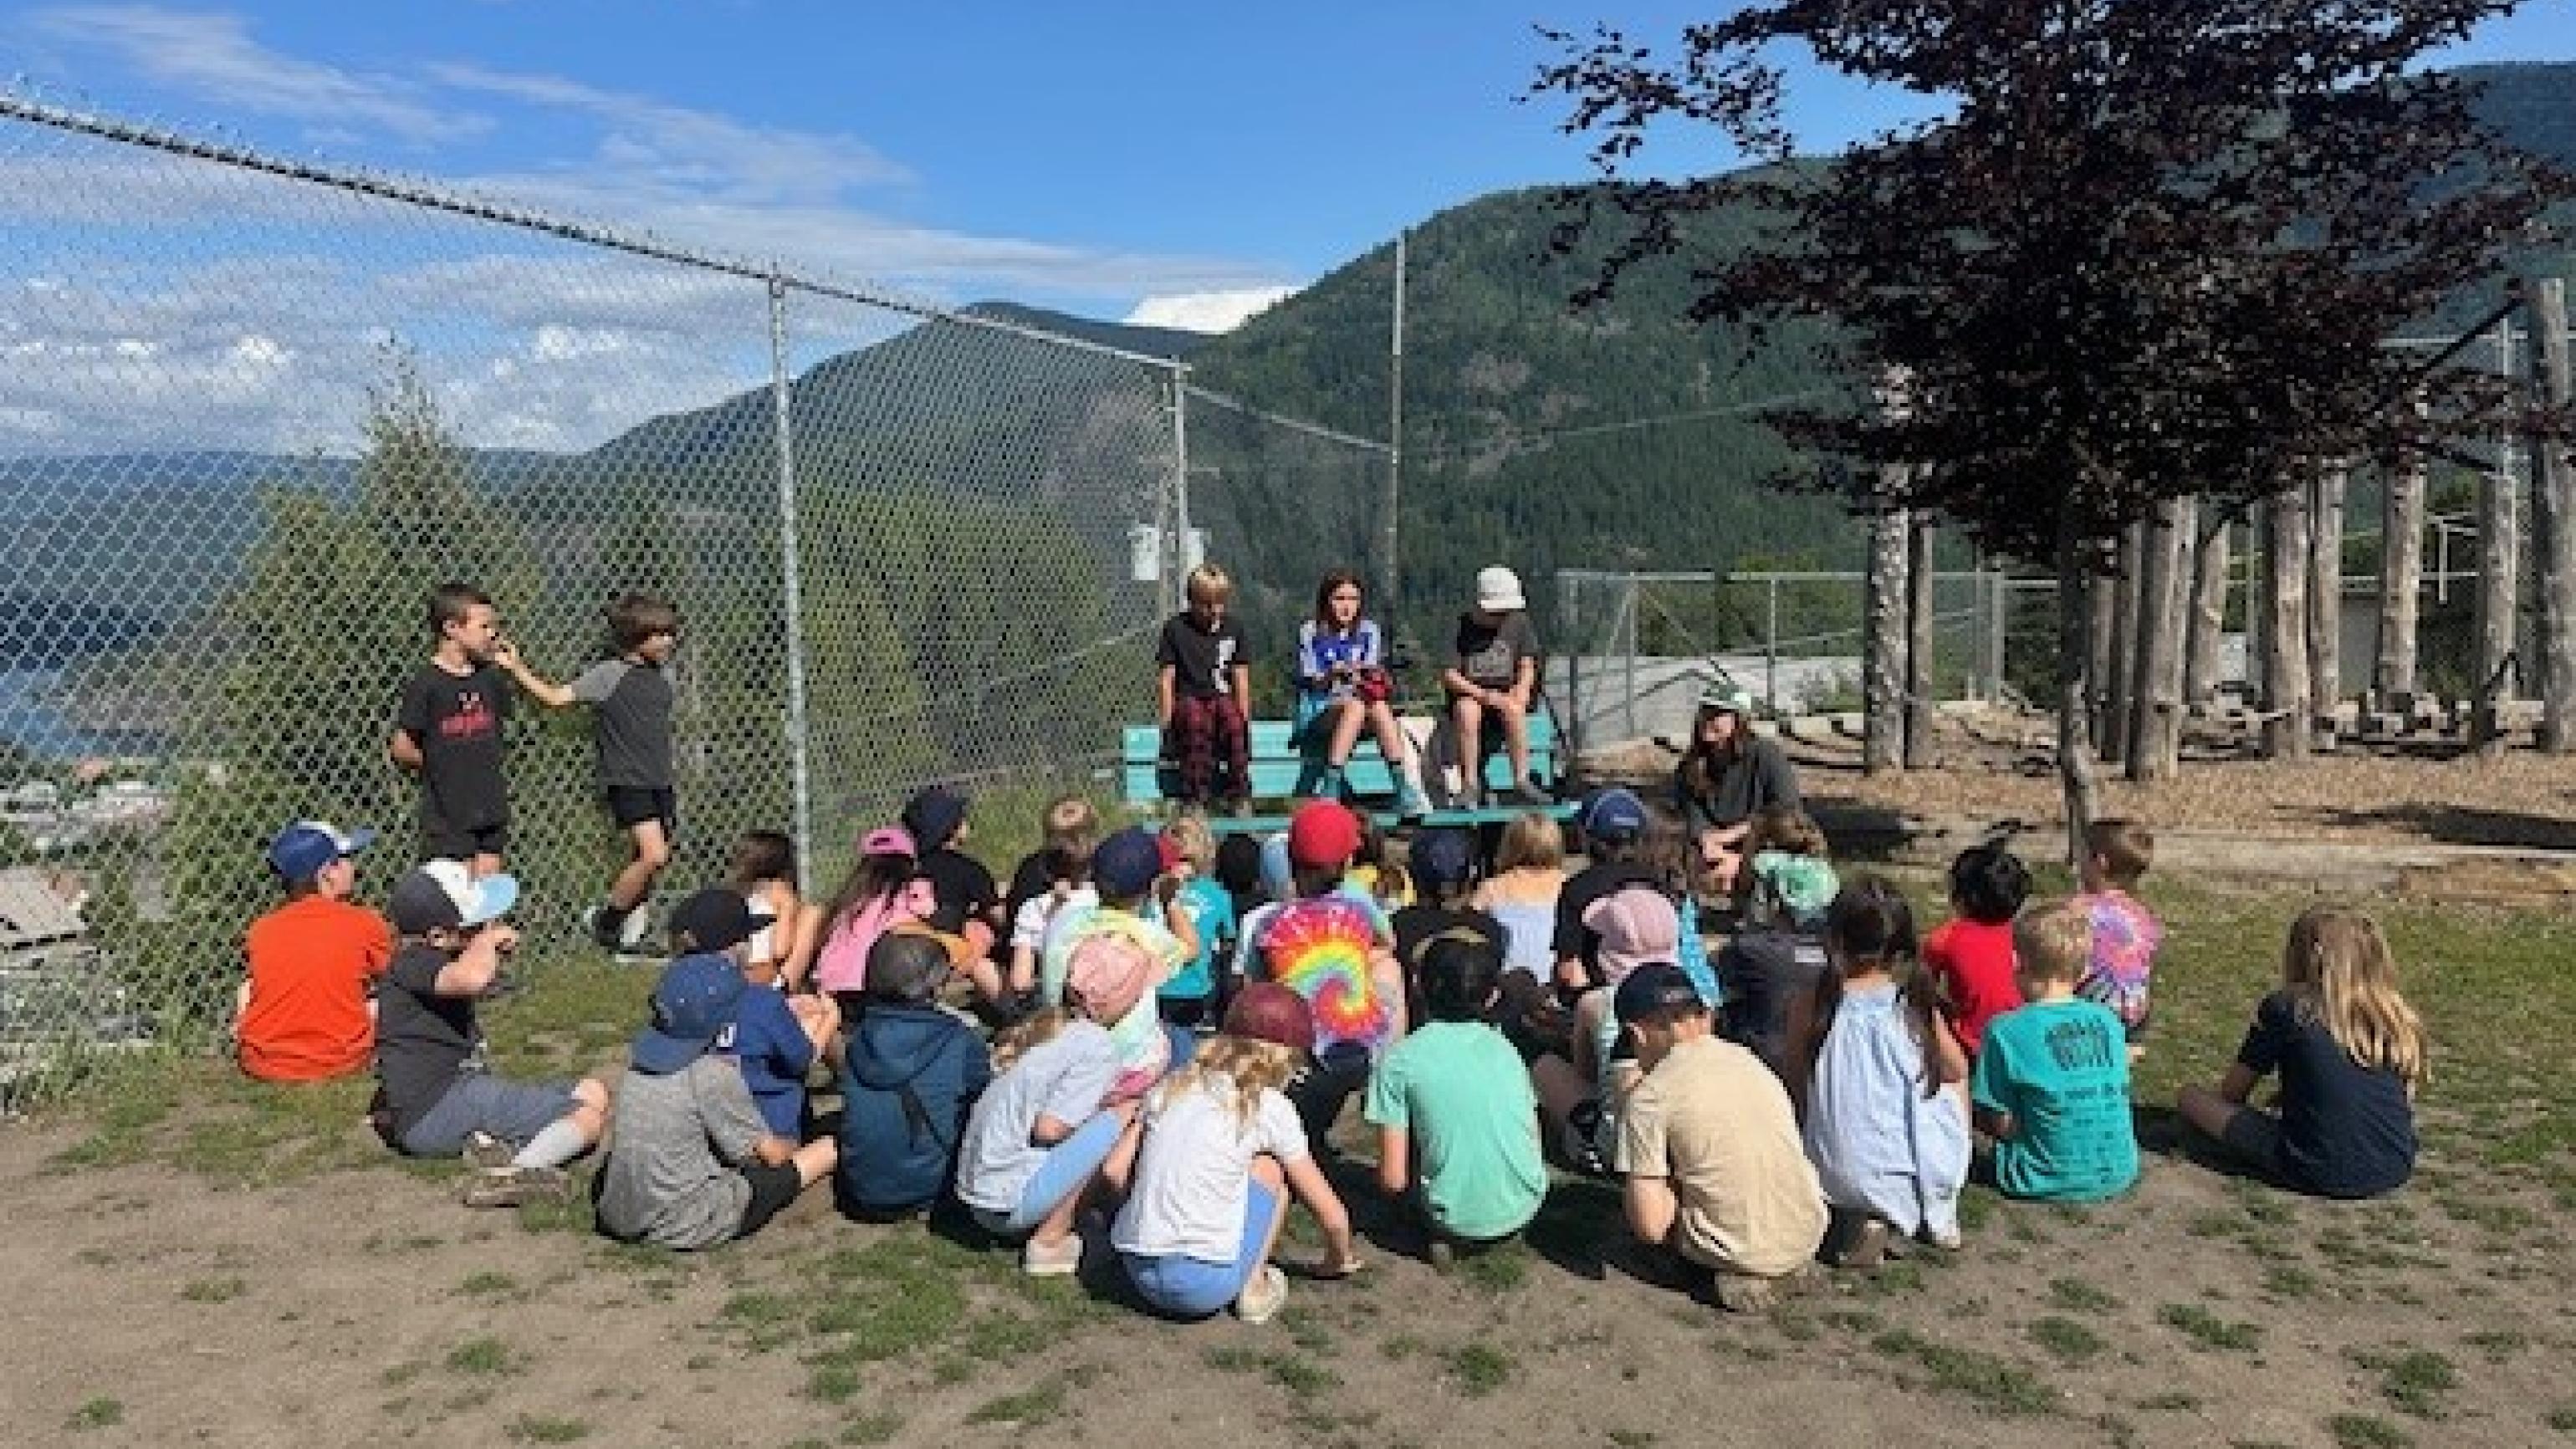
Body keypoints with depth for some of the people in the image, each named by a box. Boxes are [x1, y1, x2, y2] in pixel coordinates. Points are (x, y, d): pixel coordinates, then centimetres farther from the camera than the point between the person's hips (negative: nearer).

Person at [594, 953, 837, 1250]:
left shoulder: (638, 1060, 0)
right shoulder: (714, 1075, -18)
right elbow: (773, 1155, -7)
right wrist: (788, 1144, 18)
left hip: (620, 1222, 7)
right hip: (692, 1229, -6)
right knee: (831, 1148, -1)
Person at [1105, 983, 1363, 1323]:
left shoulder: (1174, 1085, 11)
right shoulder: (1271, 1107, 1)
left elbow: (1114, 1171, 9)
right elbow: (1332, 1215, 7)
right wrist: (1341, 1260, 28)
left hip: (1135, 1271, 5)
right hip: (1205, 1285, -5)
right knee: (1268, 1166, 15)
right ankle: (1252, 1288, 13)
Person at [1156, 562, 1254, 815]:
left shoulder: (1233, 628, 13)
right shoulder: (1175, 628, 4)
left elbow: (1241, 677, 14)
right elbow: (1166, 678, 2)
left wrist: (1244, 717, 1)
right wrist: (1167, 722, -7)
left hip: (1222, 698, 2)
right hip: (1187, 700, -2)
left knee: (1233, 720, -35)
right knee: (1196, 721, -38)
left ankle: (1240, 798, -30)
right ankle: (1195, 802, -37)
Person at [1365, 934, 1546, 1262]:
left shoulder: (1400, 1059, -8)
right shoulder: (1505, 1049, 3)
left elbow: (1393, 1179, -8)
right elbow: (1533, 1138, 10)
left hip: (1459, 1219, -4)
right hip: (1525, 1209, 4)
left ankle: (1443, 1234, 6)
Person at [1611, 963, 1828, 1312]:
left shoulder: (1648, 1095, -10)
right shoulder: (1748, 1059, 7)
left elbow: (1650, 1227, -14)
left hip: (1740, 1253, -5)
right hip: (1809, 1237, 6)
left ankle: (1741, 1274, 4)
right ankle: (1787, 1263, 13)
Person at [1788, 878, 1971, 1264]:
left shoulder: (1813, 1008, -6)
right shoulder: (1917, 1005, -4)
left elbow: (1798, 1091, 5)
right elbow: (1956, 1070, 13)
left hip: (1842, 1177, -2)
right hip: (1927, 1174, 2)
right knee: (1951, 1088, 29)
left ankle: (1865, 1218, 4)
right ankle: (1942, 1215, 24)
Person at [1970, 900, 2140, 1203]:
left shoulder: (2007, 1031, -16)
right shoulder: (2109, 1021, -1)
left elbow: (2002, 1126, -12)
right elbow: (2119, 1094, 11)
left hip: (2051, 1182, -5)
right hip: (2118, 1176, 5)